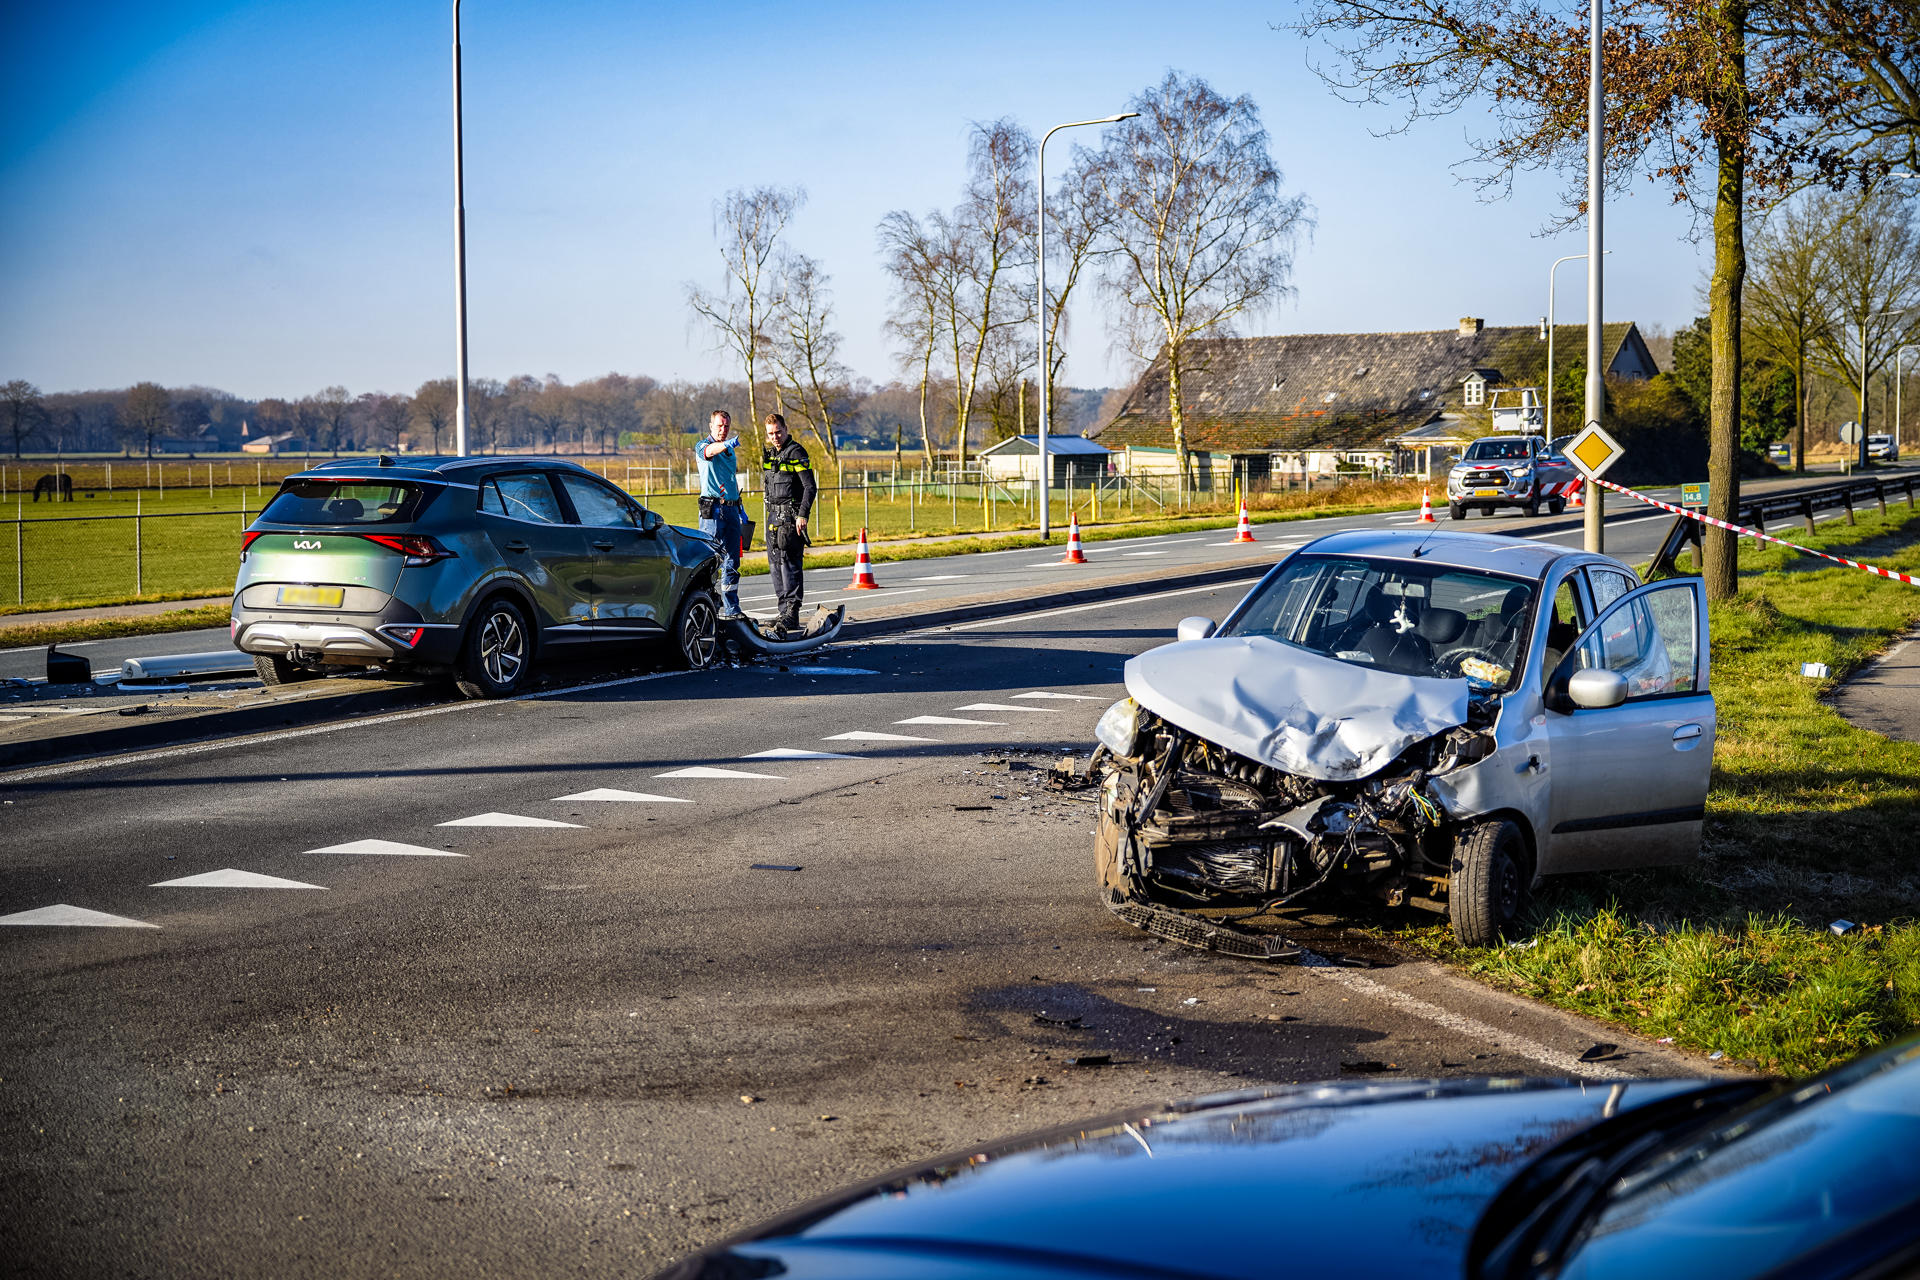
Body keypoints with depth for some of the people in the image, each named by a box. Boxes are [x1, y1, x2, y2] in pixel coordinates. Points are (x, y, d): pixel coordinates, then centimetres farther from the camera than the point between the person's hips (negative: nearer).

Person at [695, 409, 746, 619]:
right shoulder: (703, 446, -3)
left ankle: (731, 608, 10)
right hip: (712, 509, -7)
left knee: (732, 562, 7)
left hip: (731, 509, 7)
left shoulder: (731, 452, 19)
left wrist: (740, 506, 22)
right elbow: (709, 451, -28)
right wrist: (726, 444, -50)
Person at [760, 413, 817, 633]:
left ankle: (792, 615, -15)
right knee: (775, 561, 8)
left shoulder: (796, 452, -8)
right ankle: (784, 612, 13)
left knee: (789, 561, -13)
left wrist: (803, 515, -20)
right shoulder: (770, 454, 17)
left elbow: (810, 487, -13)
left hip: (790, 514, -9)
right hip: (774, 515, 9)